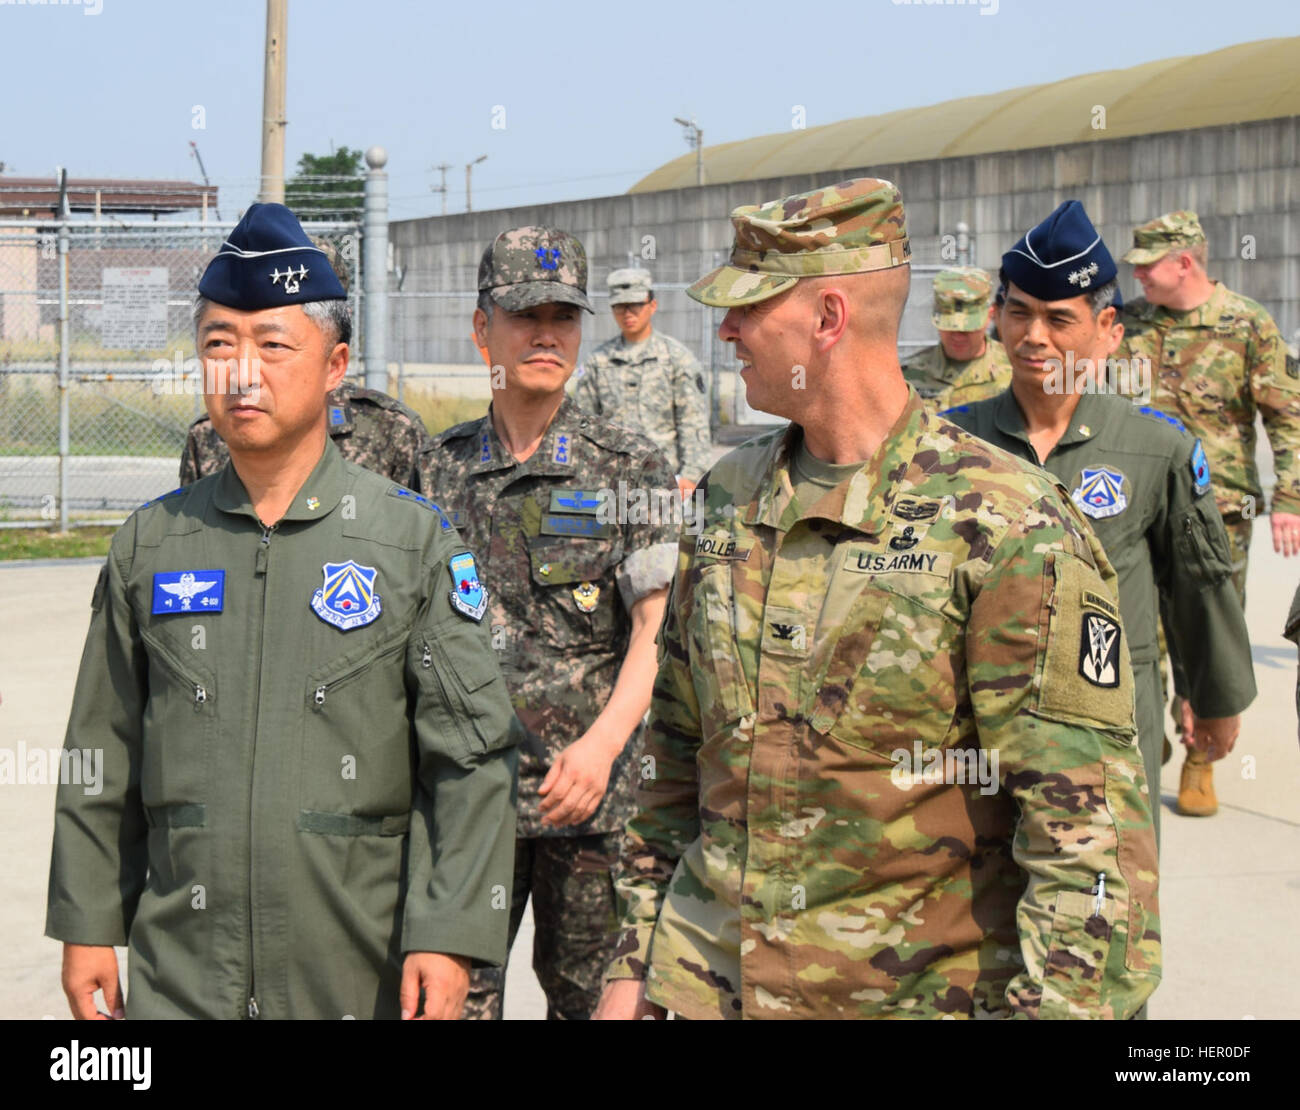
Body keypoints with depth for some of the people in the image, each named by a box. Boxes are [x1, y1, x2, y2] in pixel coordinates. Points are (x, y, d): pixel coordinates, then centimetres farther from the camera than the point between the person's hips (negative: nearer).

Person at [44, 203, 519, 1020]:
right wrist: (86, 926, 8)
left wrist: (449, 938, -11)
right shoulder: (149, 545, 6)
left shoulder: (416, 539, -2)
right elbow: (103, 758, 11)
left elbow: (471, 759, -5)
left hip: (360, 967, -1)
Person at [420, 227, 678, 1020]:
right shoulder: (439, 467, 7)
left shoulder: (629, 466, 0)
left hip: (590, 786, -1)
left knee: (589, 992, 9)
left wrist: (604, 740, -19)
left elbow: (657, 631, -6)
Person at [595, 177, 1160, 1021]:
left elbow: (1088, 821, -16)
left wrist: (1057, 1001, -20)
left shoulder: (1008, 525, -14)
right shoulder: (729, 498, 6)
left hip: (924, 989, -4)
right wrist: (640, 956, 12)